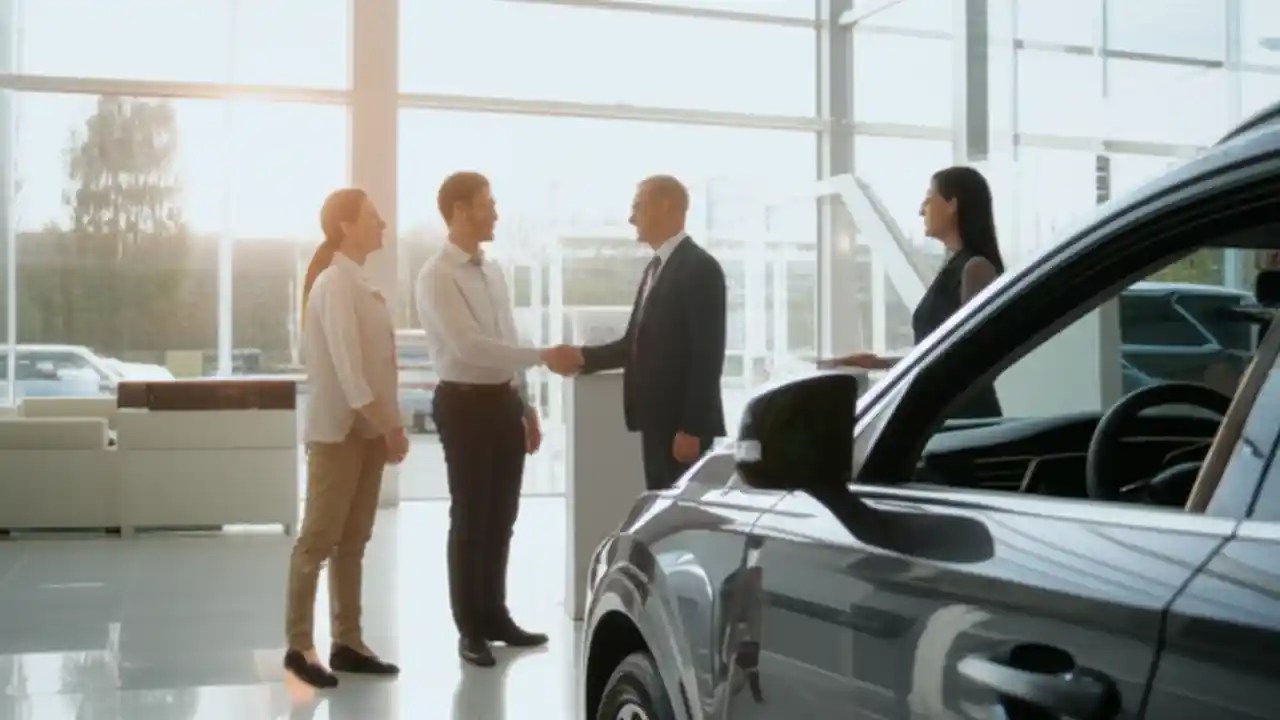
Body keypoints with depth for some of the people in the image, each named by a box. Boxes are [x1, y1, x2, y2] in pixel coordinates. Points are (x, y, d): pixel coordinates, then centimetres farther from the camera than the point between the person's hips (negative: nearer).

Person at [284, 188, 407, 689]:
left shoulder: (358, 282, 13)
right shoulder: (335, 283, -14)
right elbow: (346, 364, -20)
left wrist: (390, 424, 7)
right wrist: (388, 424, -18)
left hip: (367, 426, 9)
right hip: (338, 428, -9)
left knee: (353, 539, 11)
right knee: (319, 538, -3)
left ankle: (347, 643, 17)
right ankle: (299, 646, 5)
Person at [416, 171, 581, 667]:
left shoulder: (493, 272, 11)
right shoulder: (437, 277, -13)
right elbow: (471, 346, -23)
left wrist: (526, 407, 16)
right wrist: (544, 357, -25)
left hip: (503, 401, 7)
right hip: (465, 404, -7)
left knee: (501, 516, 14)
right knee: (469, 518, 3)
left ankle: (494, 616, 28)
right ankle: (470, 628, 16)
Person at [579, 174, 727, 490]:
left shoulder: (700, 267, -13)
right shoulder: (656, 267, 16)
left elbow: (707, 354, -18)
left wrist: (692, 428, -20)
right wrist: (583, 357, 4)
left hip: (683, 423, -8)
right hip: (657, 418, 8)